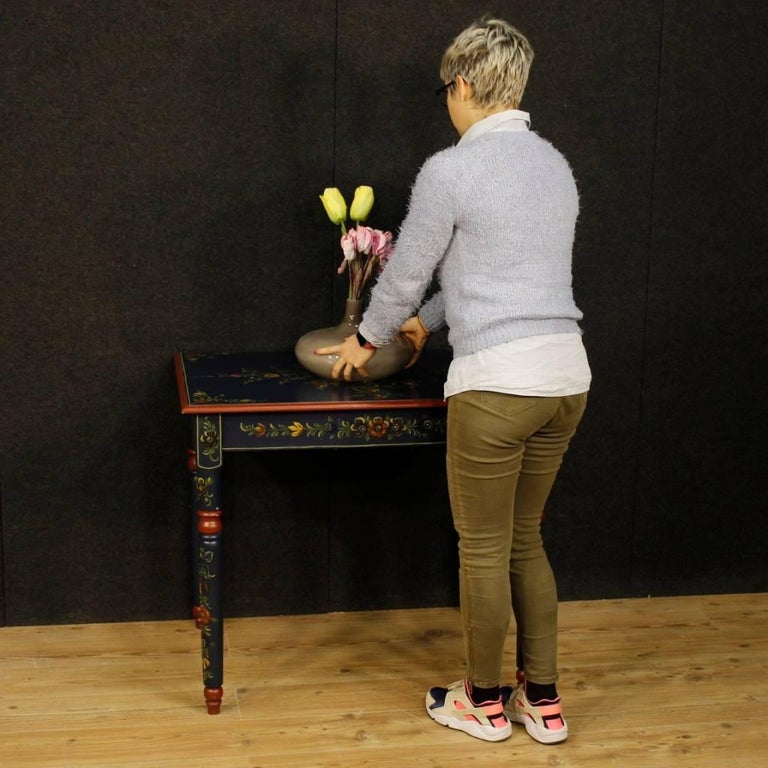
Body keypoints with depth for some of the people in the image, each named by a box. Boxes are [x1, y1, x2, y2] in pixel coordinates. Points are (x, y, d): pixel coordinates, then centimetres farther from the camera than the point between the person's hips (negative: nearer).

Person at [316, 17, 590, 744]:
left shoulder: (450, 170, -11)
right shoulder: (555, 165, 13)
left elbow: (405, 273, -1)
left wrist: (367, 339, 19)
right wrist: (430, 320, 36)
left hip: (497, 383, -7)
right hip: (566, 376, 7)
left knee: (484, 547, 10)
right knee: (524, 538, 20)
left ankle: (485, 702, 25)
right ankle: (542, 700, 26)